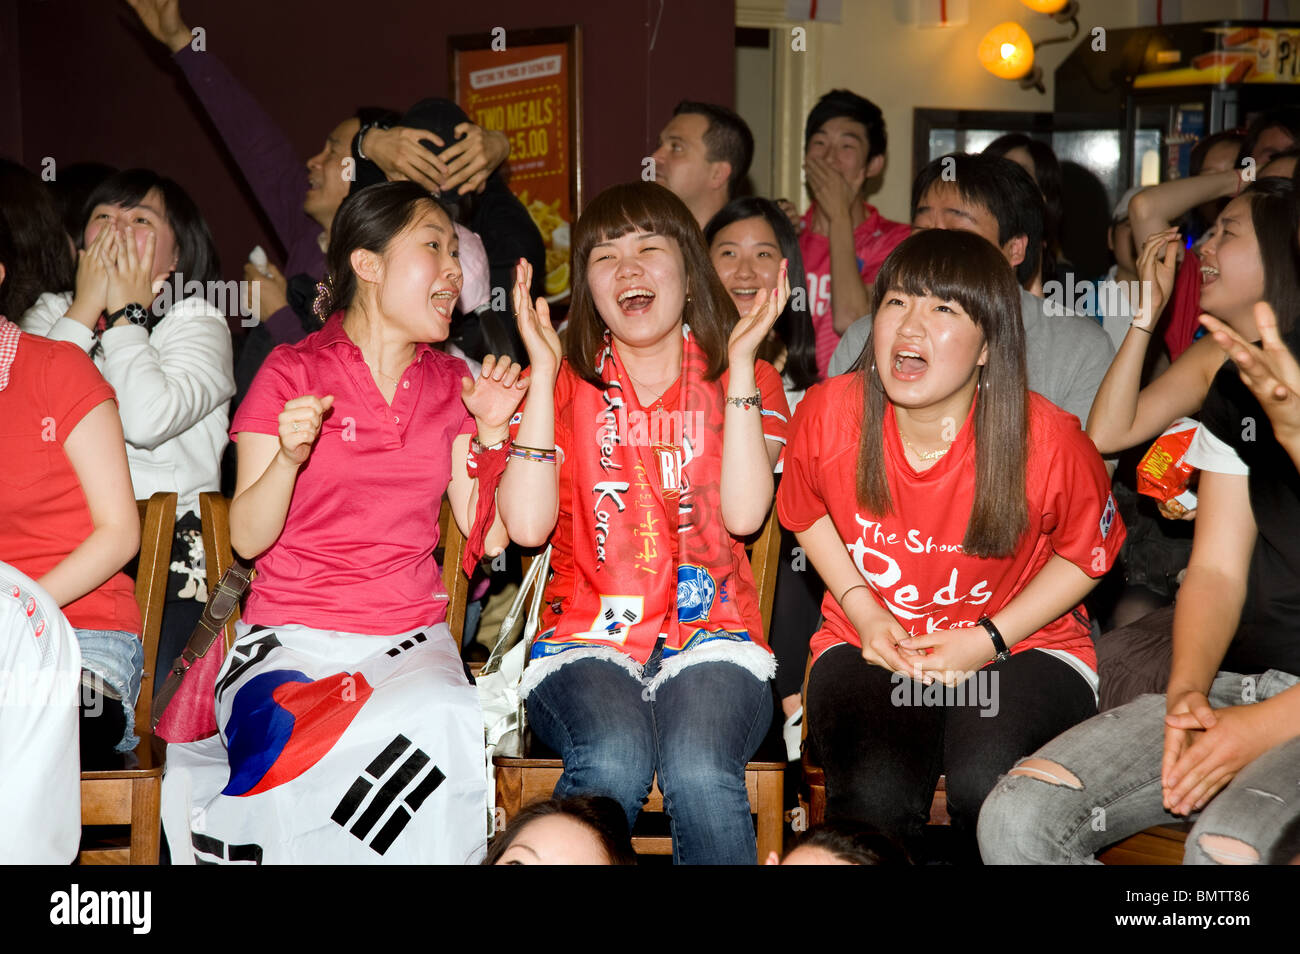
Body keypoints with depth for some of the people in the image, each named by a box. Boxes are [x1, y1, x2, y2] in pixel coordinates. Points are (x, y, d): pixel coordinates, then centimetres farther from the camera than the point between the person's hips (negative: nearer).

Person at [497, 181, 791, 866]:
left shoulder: (742, 379, 11)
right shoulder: (569, 380, 10)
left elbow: (744, 514, -9)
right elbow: (527, 525, -6)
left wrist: (740, 363, -8)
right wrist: (544, 371, -6)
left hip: (710, 635, 0)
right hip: (587, 637, 0)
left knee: (699, 773, -31)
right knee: (613, 762, -33)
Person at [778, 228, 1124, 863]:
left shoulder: (1050, 442, -18)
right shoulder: (828, 414, -12)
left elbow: (1087, 552, 1)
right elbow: (806, 512, 10)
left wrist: (992, 639, -9)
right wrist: (862, 609, -3)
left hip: (1023, 646, -1)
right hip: (871, 643, 1)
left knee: (985, 782, -31)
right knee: (875, 792, -29)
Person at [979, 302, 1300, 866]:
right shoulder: (1241, 383, 10)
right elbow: (1216, 570, 8)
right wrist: (1186, 692, -7)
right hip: (1238, 684, 6)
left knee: (1227, 850, -38)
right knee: (1019, 815, -16)